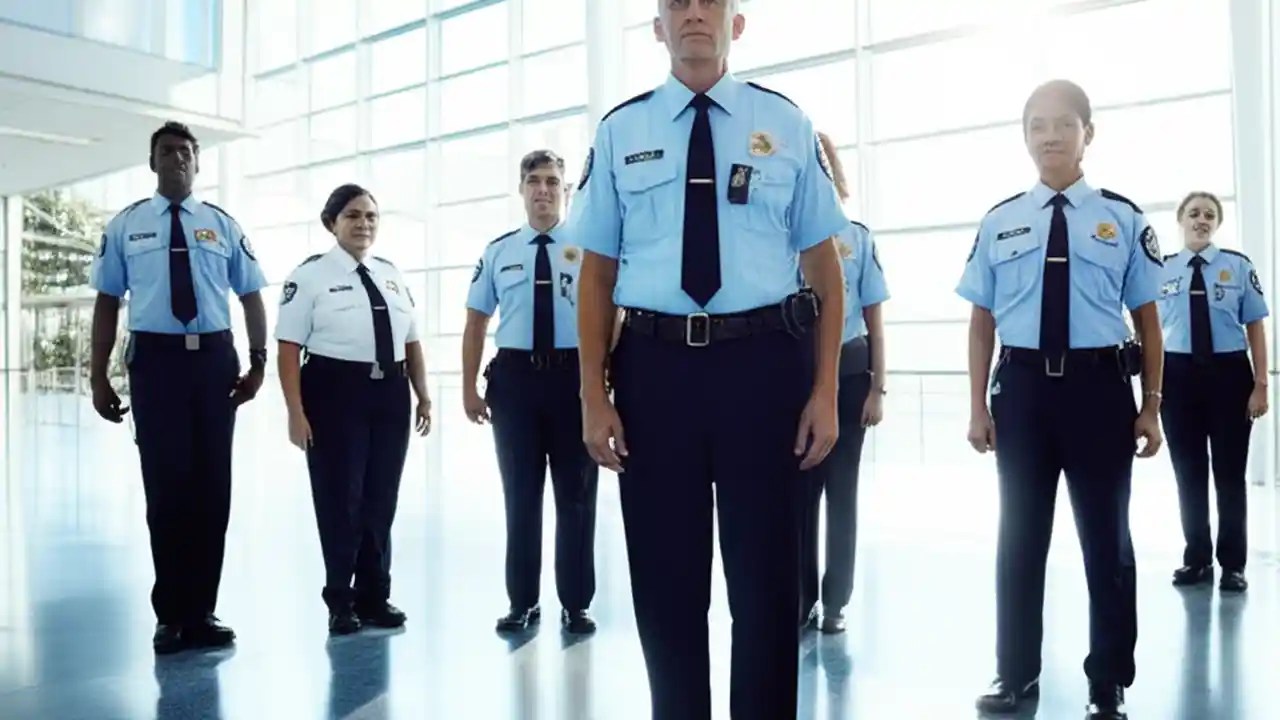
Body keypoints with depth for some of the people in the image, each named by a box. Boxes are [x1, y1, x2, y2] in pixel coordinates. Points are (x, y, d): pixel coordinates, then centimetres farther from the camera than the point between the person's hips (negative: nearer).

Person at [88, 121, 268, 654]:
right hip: (154, 359, -1)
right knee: (166, 485, 1)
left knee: (212, 485, 6)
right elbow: (107, 303, 6)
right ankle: (171, 615, 15)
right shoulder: (125, 225, 7)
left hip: (214, 358, 1)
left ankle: (201, 612, 19)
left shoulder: (224, 226, 9)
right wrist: (99, 377, 1)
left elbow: (251, 298, 8)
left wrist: (257, 364, -2)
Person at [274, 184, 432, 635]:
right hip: (334, 393, -5)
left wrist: (422, 395, 9)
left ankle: (374, 596, 25)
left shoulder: (392, 276, 15)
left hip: (390, 394, 5)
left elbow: (411, 342, 16)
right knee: (339, 499, 2)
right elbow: (289, 347, -9)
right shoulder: (310, 275, -3)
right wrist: (296, 410, -16)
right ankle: (341, 602, 18)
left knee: (381, 500, 10)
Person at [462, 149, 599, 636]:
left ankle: (575, 603, 21)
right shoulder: (498, 252, 7)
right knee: (521, 494, 10)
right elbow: (476, 323, 8)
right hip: (515, 376, 2)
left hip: (573, 374, -2)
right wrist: (469, 388, 2)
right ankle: (522, 601, 24)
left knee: (576, 494, 7)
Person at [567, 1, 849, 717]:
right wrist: (594, 394, -1)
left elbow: (825, 265, 4)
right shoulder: (620, 130, 7)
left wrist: (826, 390, -3)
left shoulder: (786, 123, 6)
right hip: (655, 363, 1)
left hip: (763, 360, 0)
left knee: (767, 572, 9)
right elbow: (597, 271, 5)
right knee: (665, 575, 11)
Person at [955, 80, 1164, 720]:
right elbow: (982, 321, 5)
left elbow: (1146, 318, 2)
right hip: (1023, 384, 1)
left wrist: (1151, 406, -1)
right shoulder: (1000, 222, 4)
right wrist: (978, 407, 2)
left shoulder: (1122, 217, 1)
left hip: (1099, 384, -1)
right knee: (1020, 536, 11)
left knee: (1106, 536, 9)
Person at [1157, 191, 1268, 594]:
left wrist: (1260, 385, -7)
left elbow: (1255, 328, -1)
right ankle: (1197, 559, 26)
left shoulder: (1237, 266, -1)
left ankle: (1232, 564, 21)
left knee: (1230, 472, 7)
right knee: (1188, 471, 11)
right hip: (1178, 374, 1)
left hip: (1229, 372, -1)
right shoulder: (1162, 270, 2)